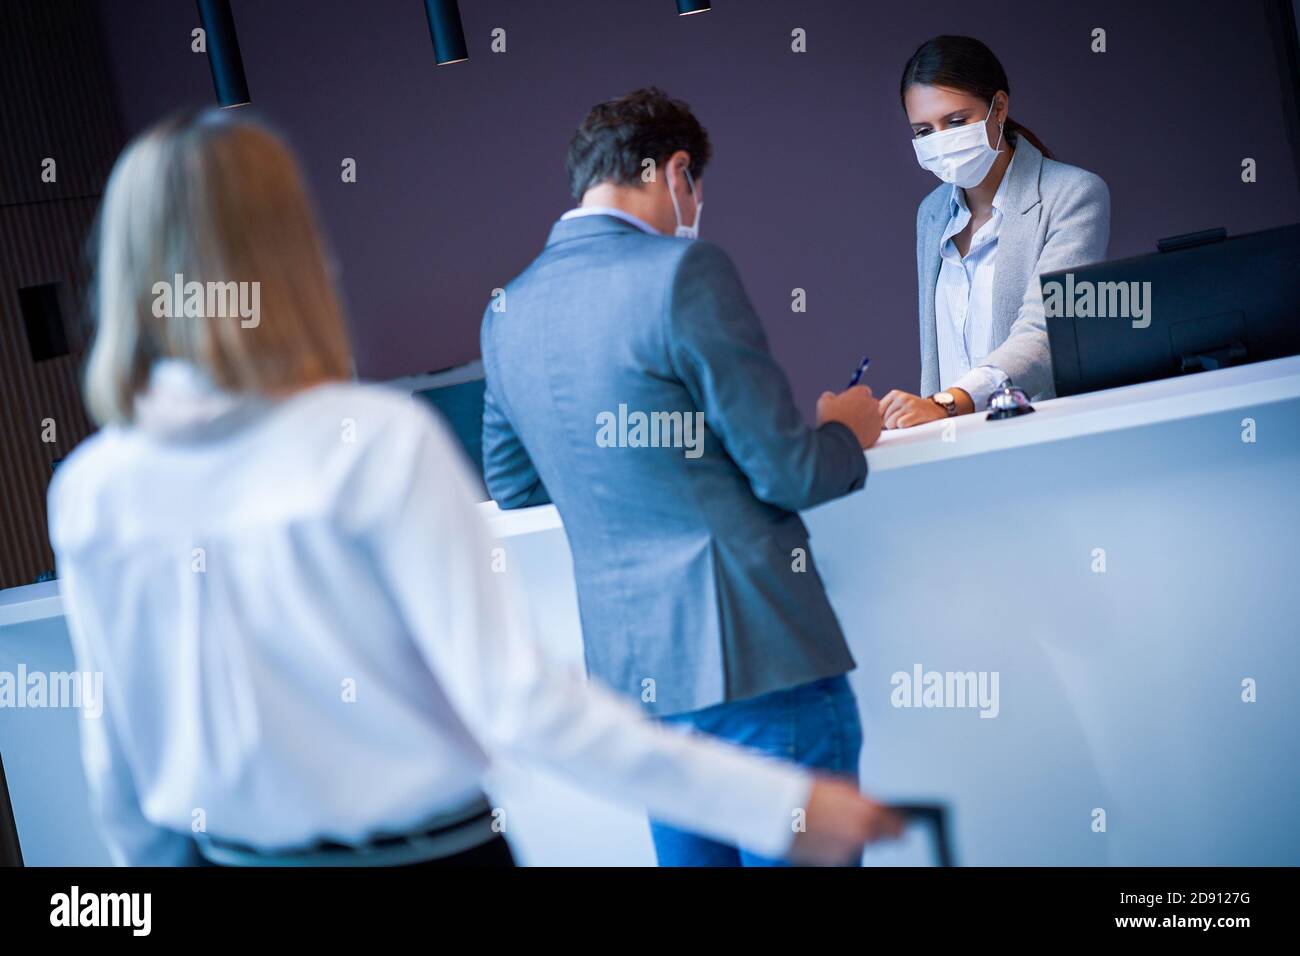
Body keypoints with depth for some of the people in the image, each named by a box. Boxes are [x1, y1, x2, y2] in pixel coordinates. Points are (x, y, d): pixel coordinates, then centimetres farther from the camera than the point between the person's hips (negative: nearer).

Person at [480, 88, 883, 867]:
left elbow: (513, 488, 21)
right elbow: (786, 473, -12)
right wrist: (848, 430, 8)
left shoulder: (507, 311, 9)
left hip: (633, 667, 7)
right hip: (757, 655, -7)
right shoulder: (684, 270, -13)